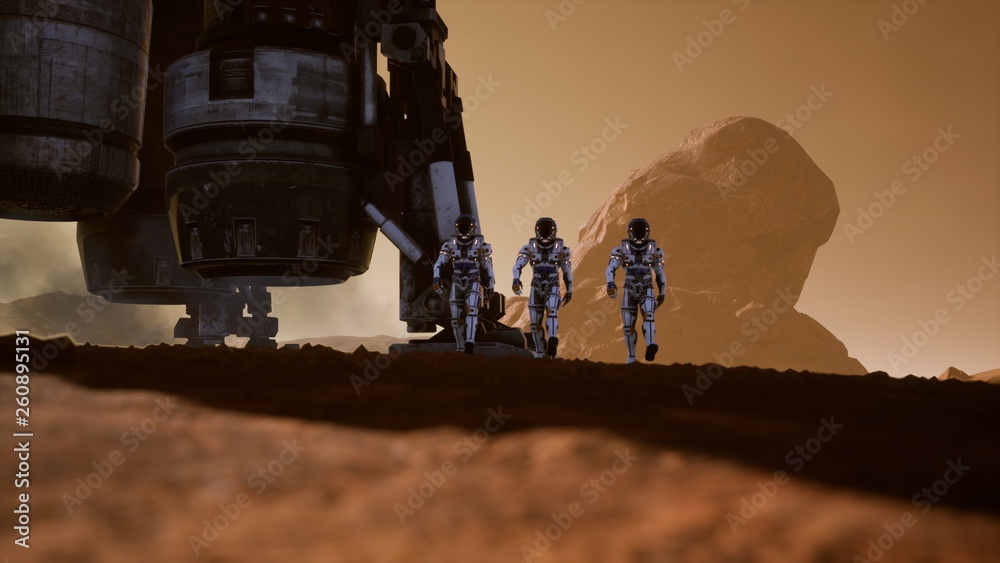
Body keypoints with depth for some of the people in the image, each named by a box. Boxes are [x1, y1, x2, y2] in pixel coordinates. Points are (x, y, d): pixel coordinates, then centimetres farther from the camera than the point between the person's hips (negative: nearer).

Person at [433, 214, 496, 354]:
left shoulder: (480, 245, -6)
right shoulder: (450, 244, -1)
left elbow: (488, 267, 0)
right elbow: (439, 264, -6)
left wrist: (490, 287, 2)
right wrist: (436, 279, -24)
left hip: (473, 285, -3)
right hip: (457, 285, 3)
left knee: (471, 310, -27)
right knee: (456, 319, 4)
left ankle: (470, 341, -40)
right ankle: (461, 348, 17)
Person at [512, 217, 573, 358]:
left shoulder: (561, 249, -3)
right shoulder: (529, 248, -5)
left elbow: (567, 271, 6)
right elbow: (518, 265, -17)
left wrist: (569, 291, 9)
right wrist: (516, 279, -37)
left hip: (552, 289, -2)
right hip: (536, 289, 2)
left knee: (552, 311, -30)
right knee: (535, 323, 6)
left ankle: (552, 340, -46)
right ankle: (540, 351, 24)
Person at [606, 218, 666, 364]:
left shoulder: (654, 250, 0)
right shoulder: (622, 249, -5)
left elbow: (660, 273, 10)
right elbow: (611, 268, -18)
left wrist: (662, 293, 11)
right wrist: (610, 283, -38)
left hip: (646, 292, -1)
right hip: (629, 292, 1)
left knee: (648, 314, -29)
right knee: (628, 326, 3)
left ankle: (650, 347, -47)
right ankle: (631, 356, 22)